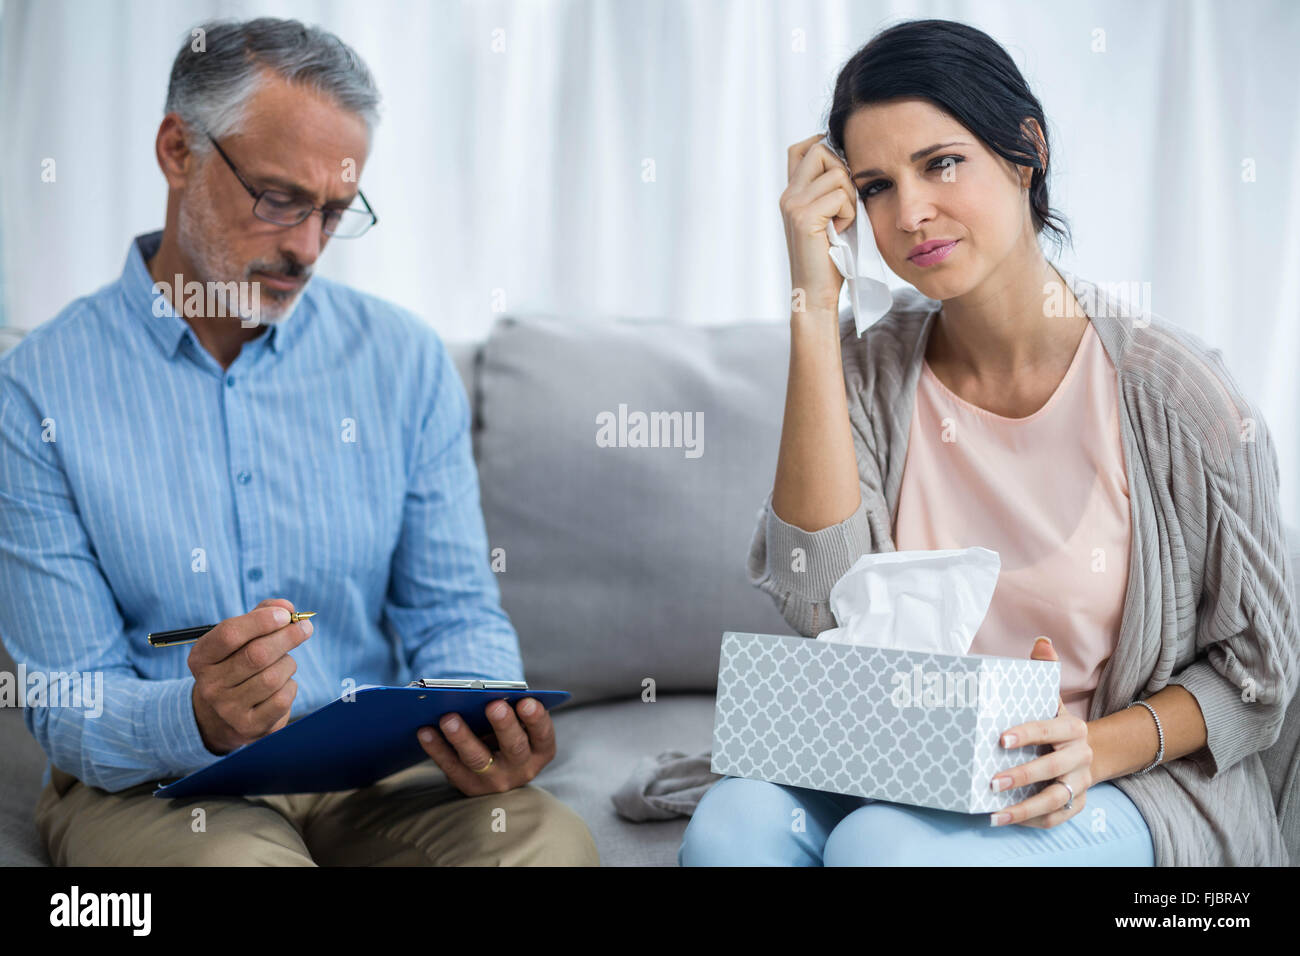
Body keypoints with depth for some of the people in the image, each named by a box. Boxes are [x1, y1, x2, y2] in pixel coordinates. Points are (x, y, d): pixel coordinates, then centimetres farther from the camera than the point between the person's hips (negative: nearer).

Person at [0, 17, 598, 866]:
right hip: (153, 785, -2)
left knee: (552, 838, -27)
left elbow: (455, 612, 5)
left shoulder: (405, 361, 3)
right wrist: (199, 722, -30)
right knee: (233, 860, -36)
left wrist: (484, 729, -18)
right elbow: (69, 708, -8)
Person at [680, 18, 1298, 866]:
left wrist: (1098, 748, -21)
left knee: (885, 845, -31)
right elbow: (823, 598, -17)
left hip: (1125, 786, -2)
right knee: (734, 822, -28)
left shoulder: (1168, 387, -10)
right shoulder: (872, 370, 0)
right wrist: (815, 308, -17)